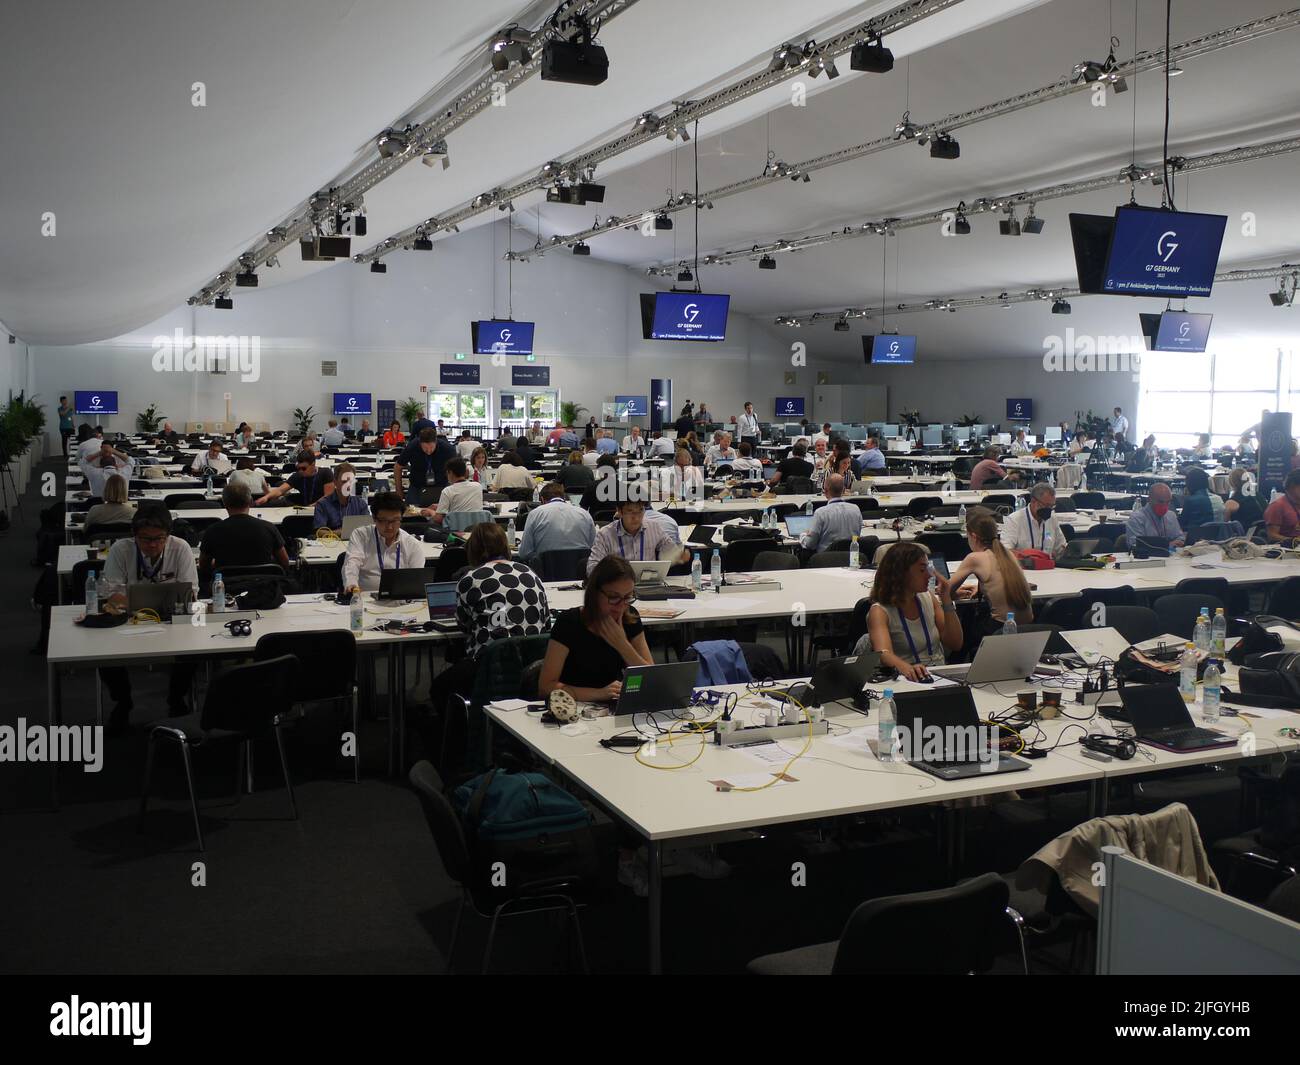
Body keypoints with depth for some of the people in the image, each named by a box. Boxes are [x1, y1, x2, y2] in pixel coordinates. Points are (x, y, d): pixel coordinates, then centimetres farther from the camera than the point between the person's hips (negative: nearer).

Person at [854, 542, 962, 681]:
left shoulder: (928, 598, 11)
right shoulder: (880, 611, -8)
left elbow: (955, 645, 9)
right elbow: (884, 653, -26)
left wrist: (946, 601, -1)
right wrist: (906, 668, -48)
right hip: (910, 680, -5)